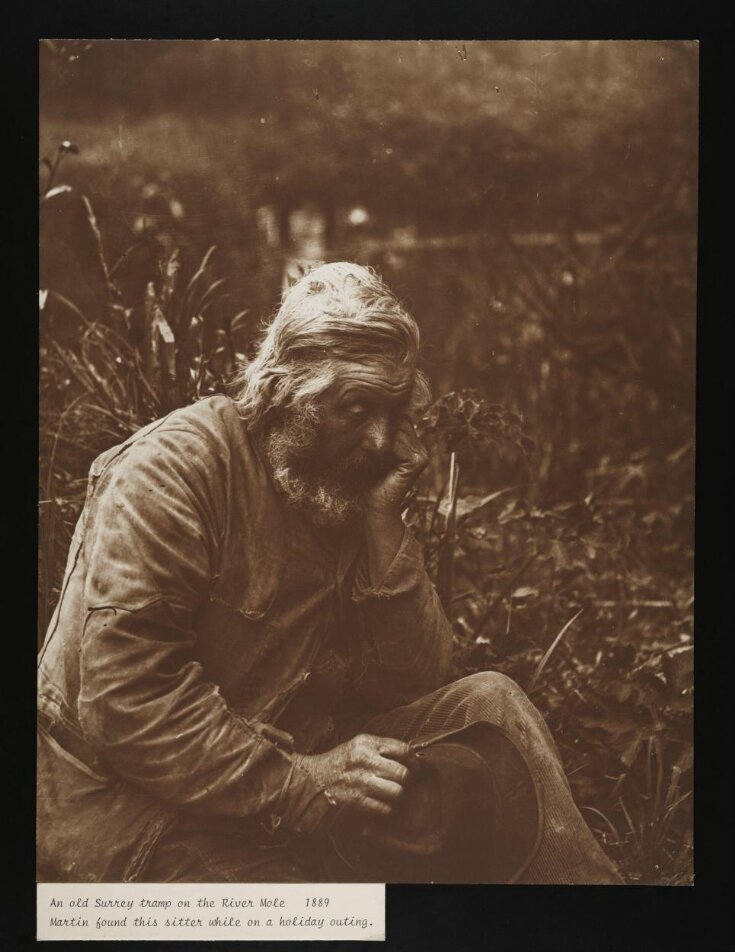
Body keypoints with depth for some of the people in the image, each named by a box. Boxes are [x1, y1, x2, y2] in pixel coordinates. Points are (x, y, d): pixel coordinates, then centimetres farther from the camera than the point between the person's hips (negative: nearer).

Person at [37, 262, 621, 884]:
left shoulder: (351, 482, 6)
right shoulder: (174, 468, -16)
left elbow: (412, 685, 0)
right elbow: (123, 704, -24)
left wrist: (384, 527, -11)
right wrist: (302, 783, -23)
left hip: (297, 767, 7)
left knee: (490, 706, -7)